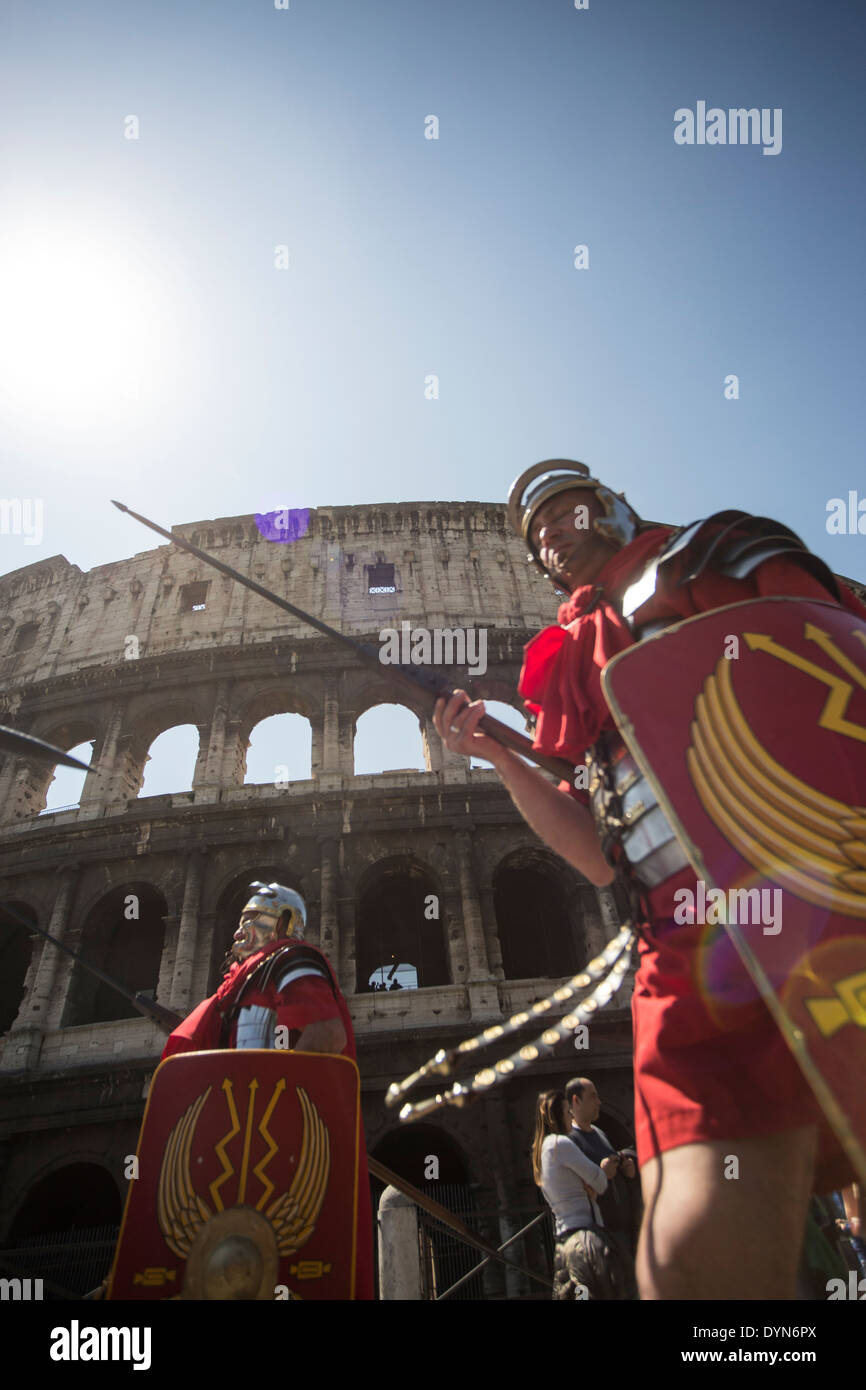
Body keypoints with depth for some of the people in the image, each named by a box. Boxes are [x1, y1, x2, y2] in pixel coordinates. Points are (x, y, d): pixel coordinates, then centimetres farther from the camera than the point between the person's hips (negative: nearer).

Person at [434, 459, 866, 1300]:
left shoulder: (728, 555, 14)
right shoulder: (573, 668, 20)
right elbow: (601, 859, 15)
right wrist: (501, 759, 5)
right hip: (697, 959, 2)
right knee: (699, 1253, -12)